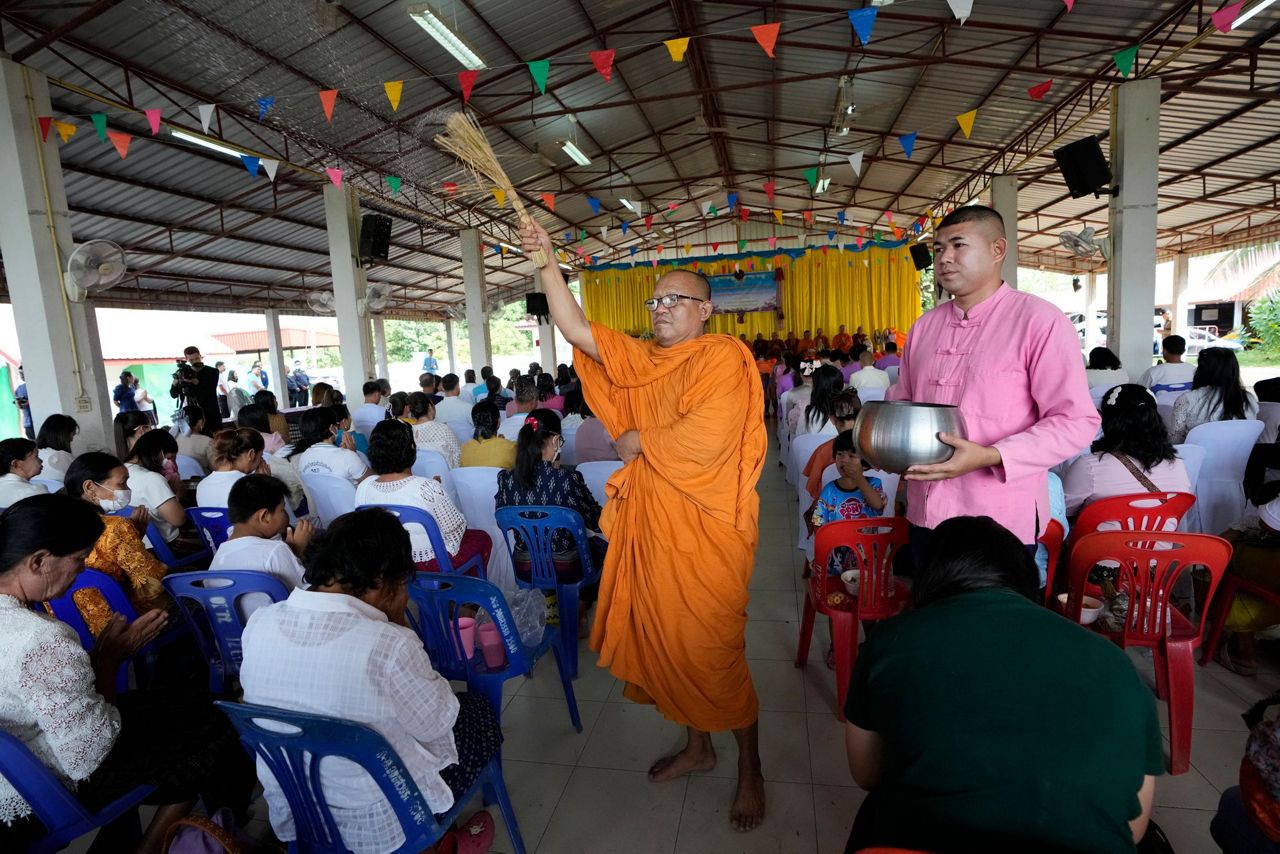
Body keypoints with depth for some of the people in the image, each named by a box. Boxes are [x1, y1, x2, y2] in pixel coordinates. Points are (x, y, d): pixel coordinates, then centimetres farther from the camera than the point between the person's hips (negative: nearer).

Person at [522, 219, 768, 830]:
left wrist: (639, 441, -8)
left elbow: (705, 436, -23)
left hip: (704, 529, -7)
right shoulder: (638, 359, 12)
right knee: (665, 638, 16)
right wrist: (547, 263, -1)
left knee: (714, 647, 2)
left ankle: (750, 769, 26)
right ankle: (697, 747, 38)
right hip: (648, 522, 7)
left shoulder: (723, 357, -9)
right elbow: (576, 329, 6)